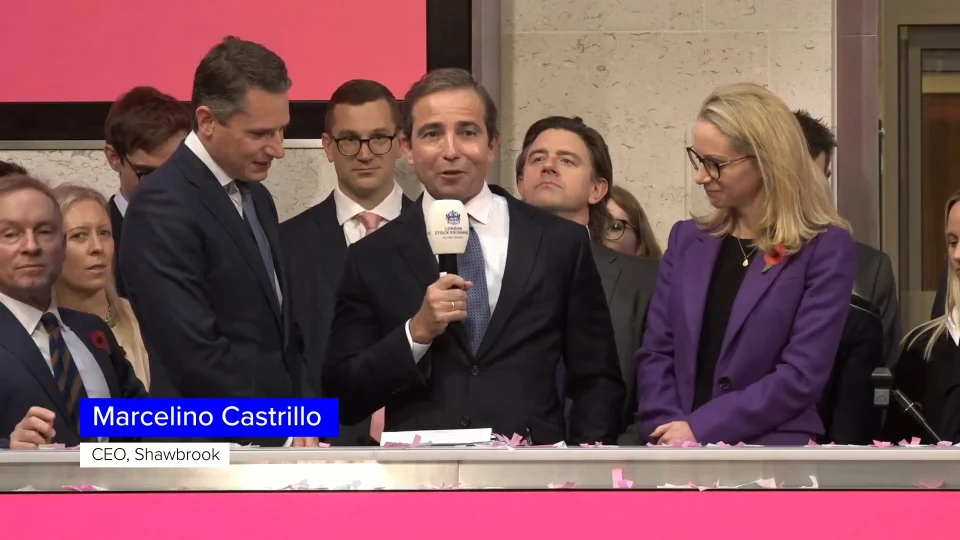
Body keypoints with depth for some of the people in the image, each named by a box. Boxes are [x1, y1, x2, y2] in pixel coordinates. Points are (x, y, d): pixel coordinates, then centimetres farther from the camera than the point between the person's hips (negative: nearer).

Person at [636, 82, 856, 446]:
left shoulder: (825, 248, 1)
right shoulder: (687, 239, 16)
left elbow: (803, 373, -7)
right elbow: (656, 353, 13)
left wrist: (700, 429, -12)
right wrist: (670, 435, -5)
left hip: (771, 458, -4)